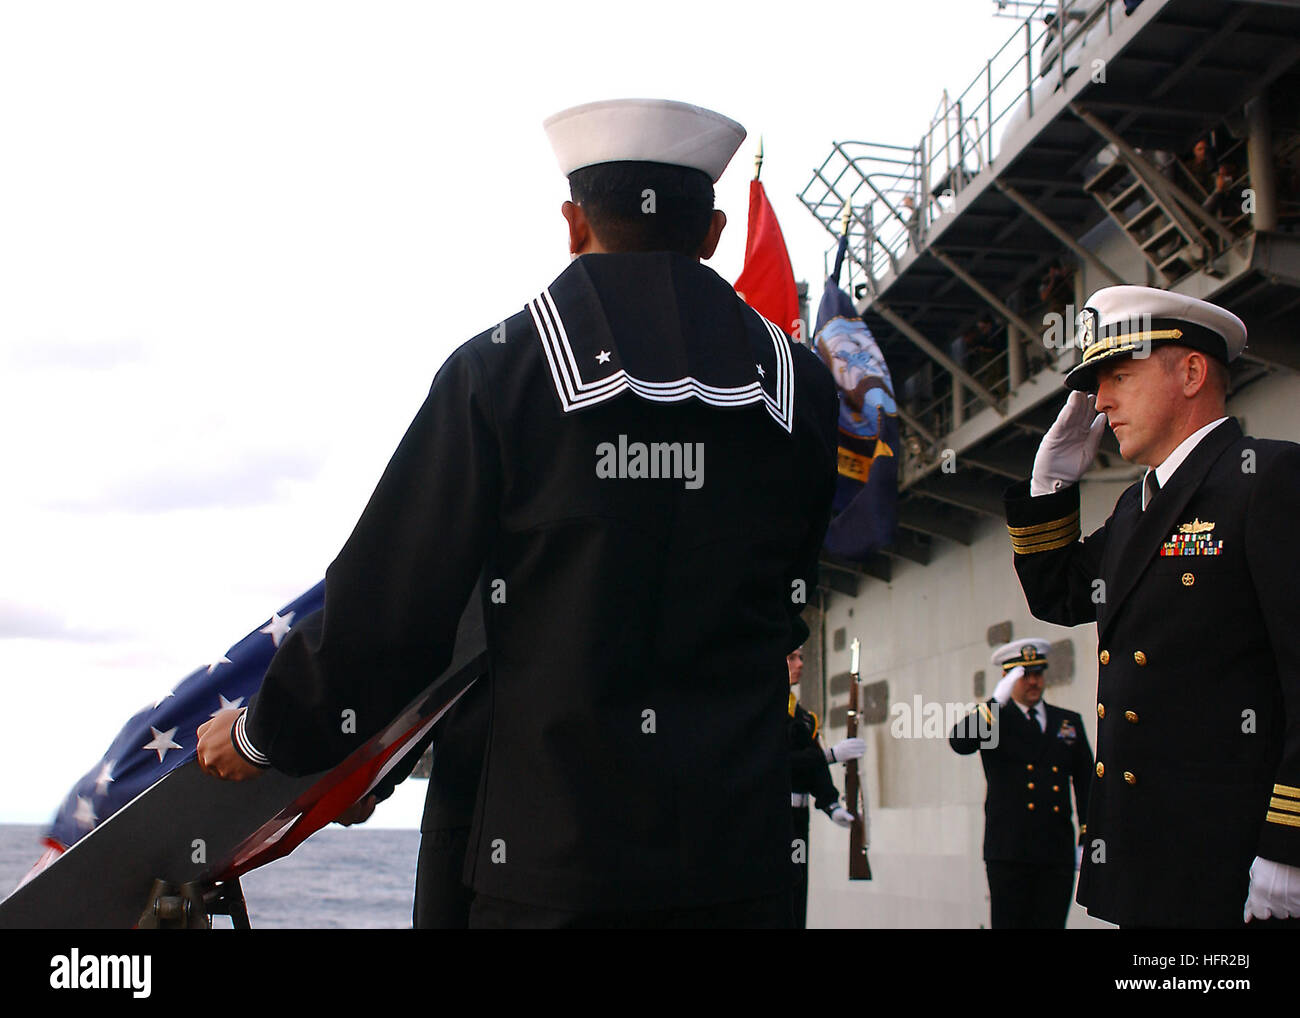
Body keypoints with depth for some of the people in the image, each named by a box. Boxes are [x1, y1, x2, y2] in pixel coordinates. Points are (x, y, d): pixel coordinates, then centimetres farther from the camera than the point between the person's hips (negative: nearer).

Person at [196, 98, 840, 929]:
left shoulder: (499, 369, -5)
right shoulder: (799, 386, 4)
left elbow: (390, 605, -4)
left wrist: (265, 735, 12)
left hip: (558, 861, -2)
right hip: (743, 860, 3)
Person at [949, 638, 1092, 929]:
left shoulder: (1069, 722, 16)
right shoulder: (993, 720, 7)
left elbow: (1087, 782, 16)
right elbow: (959, 742, -14)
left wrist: (1088, 838, 7)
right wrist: (997, 700, -22)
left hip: (1058, 853, 3)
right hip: (1009, 851, -3)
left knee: (1051, 923, 1)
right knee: (1010, 923, -4)